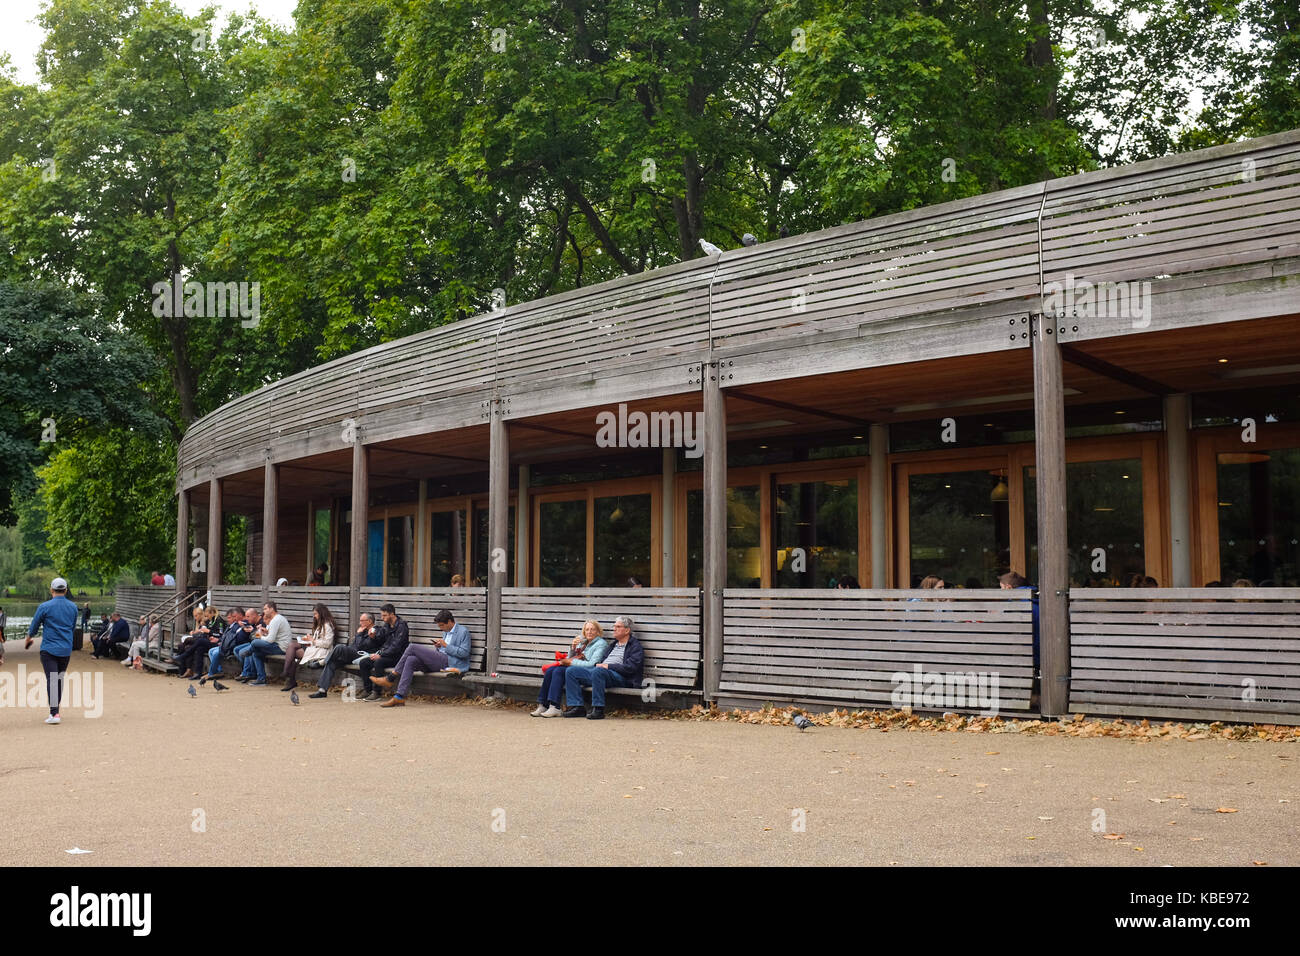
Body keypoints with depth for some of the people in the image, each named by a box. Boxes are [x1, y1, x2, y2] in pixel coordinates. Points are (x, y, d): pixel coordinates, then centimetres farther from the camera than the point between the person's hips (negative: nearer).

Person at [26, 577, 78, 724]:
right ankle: (55, 708, 26)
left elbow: (33, 628, 3)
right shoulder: (73, 607, 6)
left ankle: (54, 713, -16)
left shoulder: (45, 607, -8)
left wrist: (28, 640, 23)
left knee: (52, 680, -8)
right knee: (59, 679, 16)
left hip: (49, 649, -4)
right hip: (66, 649, 4)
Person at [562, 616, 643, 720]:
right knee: (570, 671, -5)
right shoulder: (614, 644, 30)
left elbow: (630, 668, -11)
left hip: (619, 676, -9)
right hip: (597, 672, 9)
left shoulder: (635, 646, 3)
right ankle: (577, 707, -11)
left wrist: (608, 666, -13)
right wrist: (599, 664, 4)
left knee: (598, 671, -40)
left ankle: (598, 710, -35)